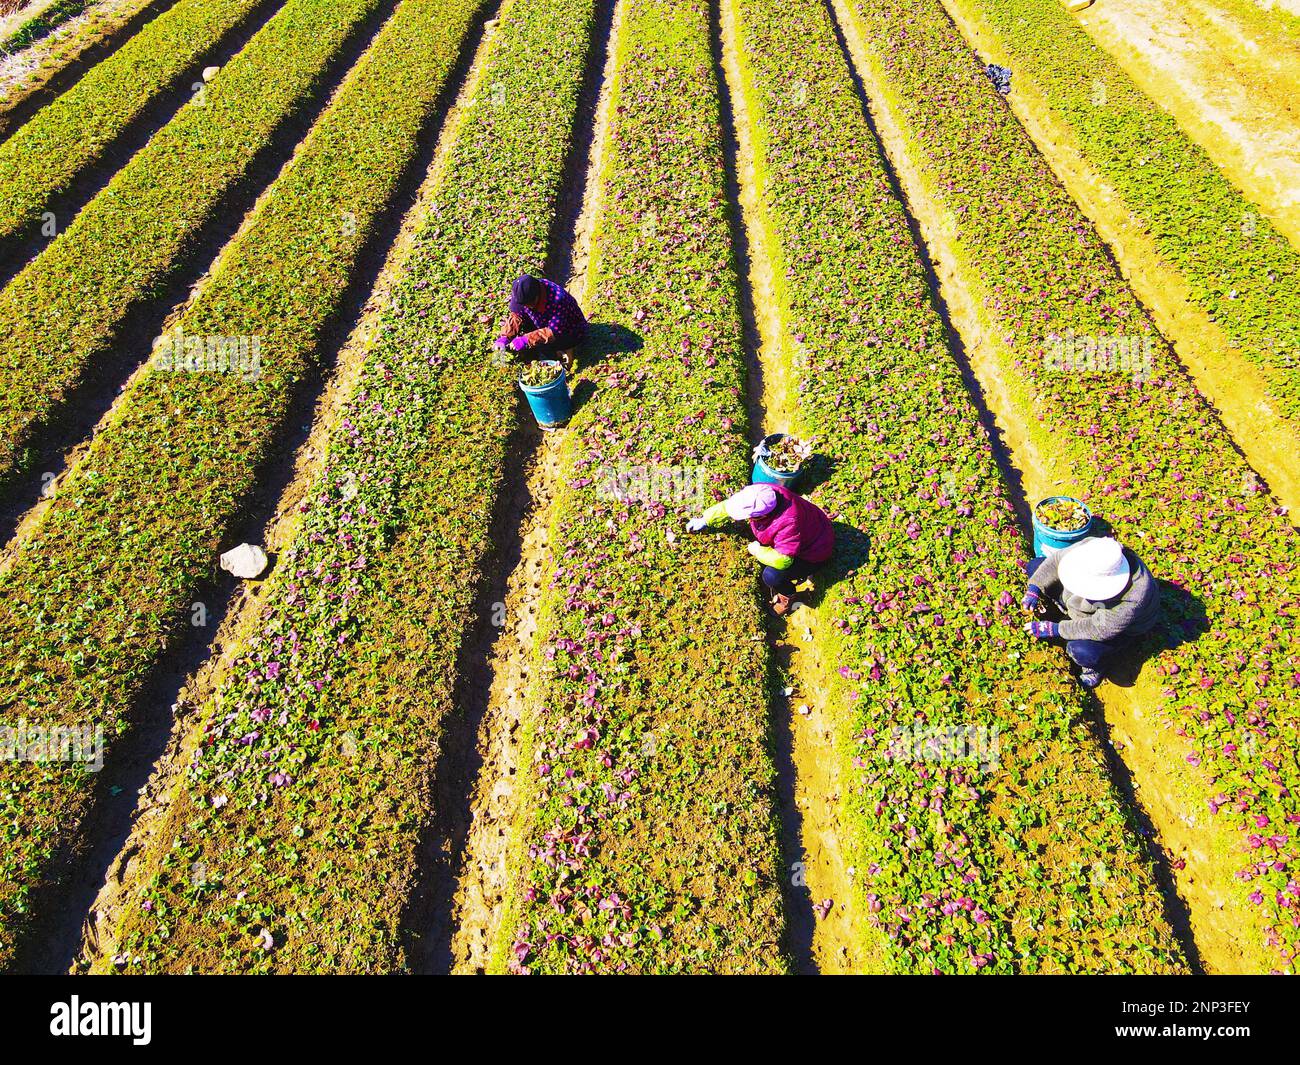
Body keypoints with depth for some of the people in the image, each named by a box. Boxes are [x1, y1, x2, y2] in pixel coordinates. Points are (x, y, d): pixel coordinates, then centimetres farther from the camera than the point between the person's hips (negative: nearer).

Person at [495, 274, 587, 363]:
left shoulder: (558, 299, -39)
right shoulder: (525, 294, -18)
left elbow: (553, 332, -37)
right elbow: (516, 316, -7)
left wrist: (525, 340, -40)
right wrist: (504, 337, -21)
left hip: (573, 333, -7)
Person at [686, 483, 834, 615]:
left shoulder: (789, 524, -45)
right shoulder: (759, 493, -24)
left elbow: (781, 560, -39)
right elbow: (727, 506, -7)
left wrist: (757, 550, -23)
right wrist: (705, 520, 0)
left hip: (812, 553, -8)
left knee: (772, 576, -22)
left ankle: (788, 597, 10)